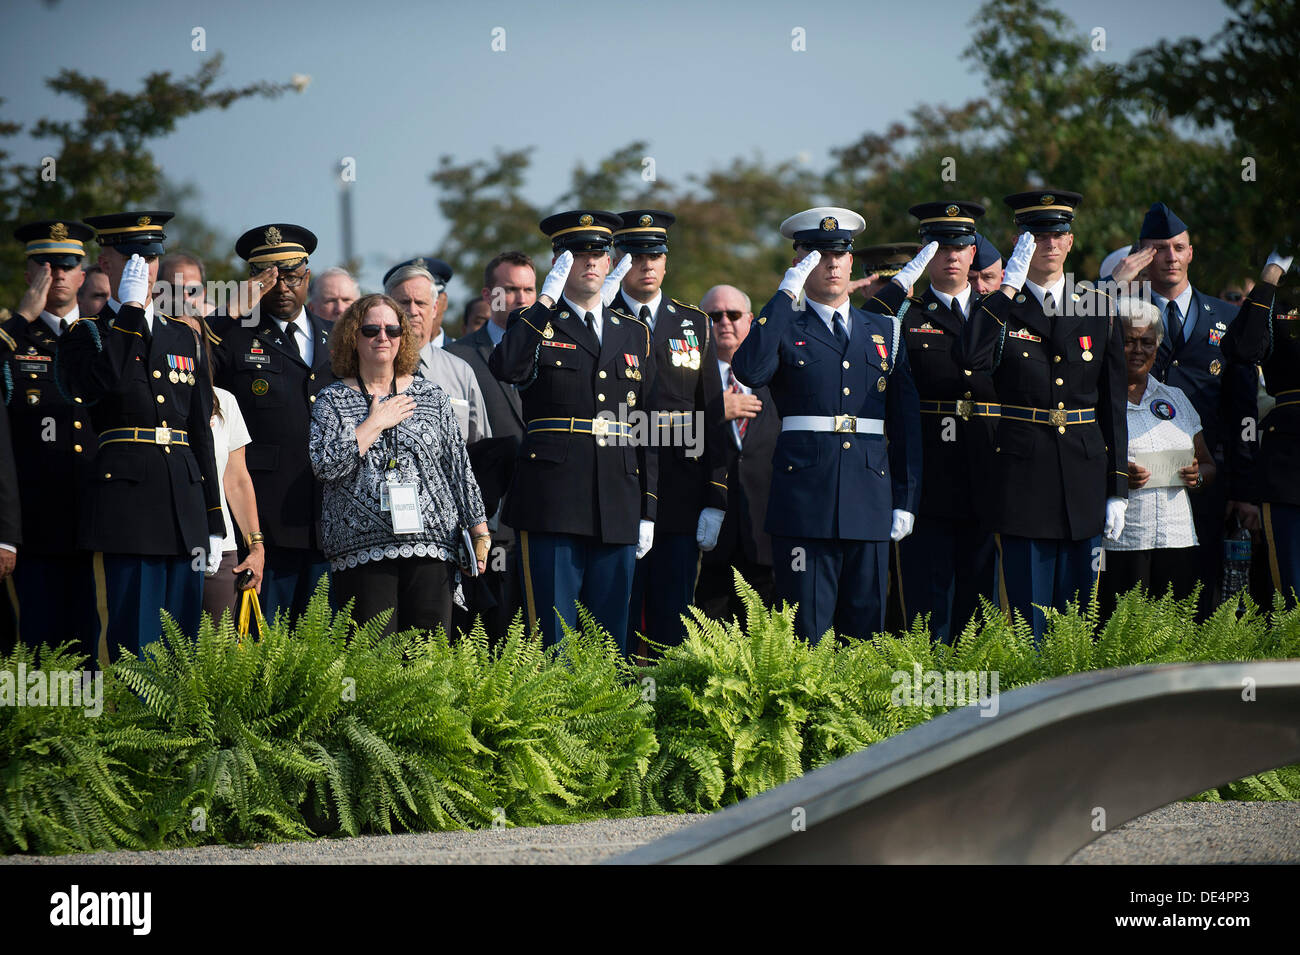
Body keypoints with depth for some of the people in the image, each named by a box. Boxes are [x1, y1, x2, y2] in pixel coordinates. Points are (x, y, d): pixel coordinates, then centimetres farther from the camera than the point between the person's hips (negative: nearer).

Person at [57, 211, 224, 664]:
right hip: (124, 502, -5)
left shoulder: (182, 338, 20)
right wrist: (130, 308, -14)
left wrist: (213, 523, 15)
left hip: (184, 504, 5)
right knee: (131, 647, -9)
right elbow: (108, 384, -19)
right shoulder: (85, 335, 5)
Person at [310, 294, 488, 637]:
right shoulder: (333, 400, 8)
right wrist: (375, 422, -5)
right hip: (362, 554, -2)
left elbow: (459, 469, 14)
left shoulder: (431, 396, 14)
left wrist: (478, 529, 9)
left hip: (430, 549, 2)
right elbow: (326, 466, -7)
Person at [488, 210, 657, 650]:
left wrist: (648, 513, 10)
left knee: (612, 635, 5)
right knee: (551, 632, -6)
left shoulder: (634, 333, 17)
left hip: (618, 506, 4)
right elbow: (505, 367, -19)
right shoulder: (535, 324, 6)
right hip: (553, 500, -4)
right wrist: (547, 299, -13)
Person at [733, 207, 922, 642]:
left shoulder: (886, 332, 16)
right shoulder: (784, 331, 8)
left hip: (869, 500, 3)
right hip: (804, 500, -3)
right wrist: (785, 295, -11)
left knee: (866, 630, 3)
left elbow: (906, 422, 14)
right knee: (805, 629, -6)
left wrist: (906, 501, 7)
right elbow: (748, 370, -16)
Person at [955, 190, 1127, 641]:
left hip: (1085, 478, 2)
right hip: (1023, 480, -2)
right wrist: (1009, 287, -16)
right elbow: (970, 357, -20)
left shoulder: (1098, 309, 10)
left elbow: (1114, 404, 10)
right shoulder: (1001, 310, 3)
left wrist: (1118, 489, 5)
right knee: (1027, 621, -3)